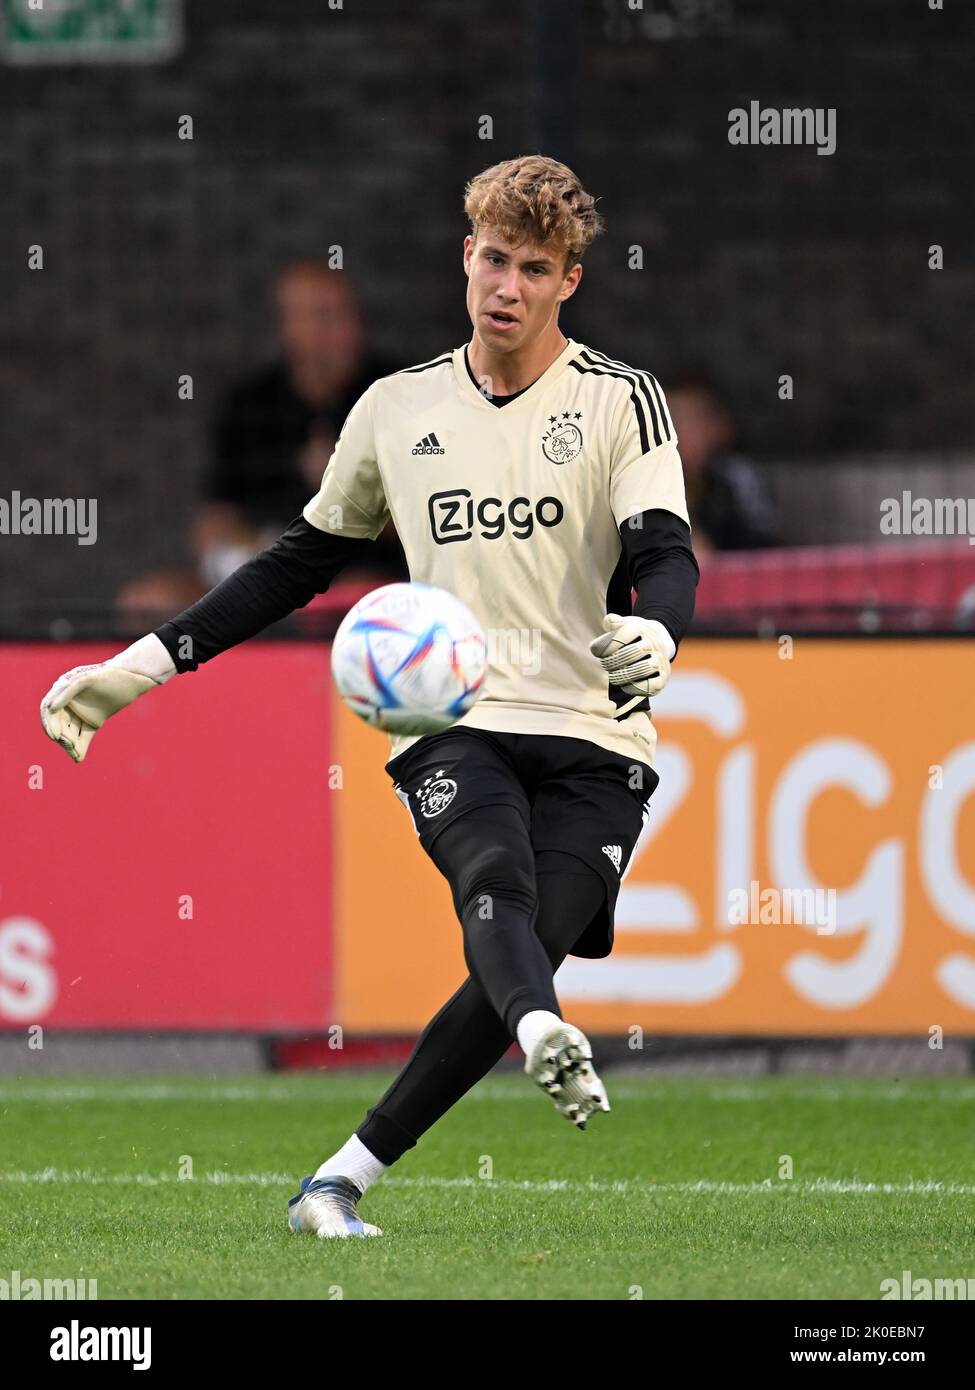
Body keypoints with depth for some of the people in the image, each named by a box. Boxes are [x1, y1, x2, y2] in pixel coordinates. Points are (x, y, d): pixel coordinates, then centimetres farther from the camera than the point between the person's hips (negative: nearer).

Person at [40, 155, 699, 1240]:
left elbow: (666, 553, -7)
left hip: (595, 736, -1)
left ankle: (346, 1176, -10)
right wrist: (141, 666, 20)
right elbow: (301, 563, 23)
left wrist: (652, 635, -32)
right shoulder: (397, 410, 14)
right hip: (451, 721, 1)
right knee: (496, 882, -32)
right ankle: (547, 1039, -63)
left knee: (521, 955, -18)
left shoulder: (622, 401, 6)